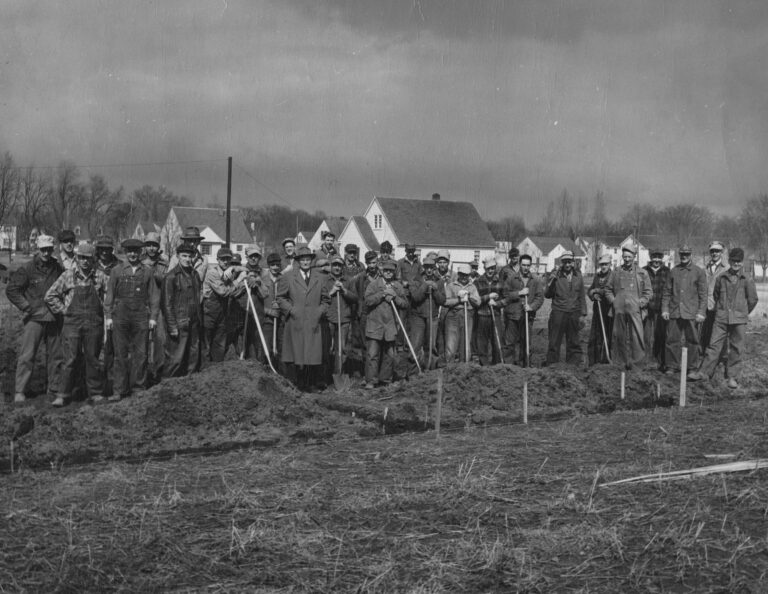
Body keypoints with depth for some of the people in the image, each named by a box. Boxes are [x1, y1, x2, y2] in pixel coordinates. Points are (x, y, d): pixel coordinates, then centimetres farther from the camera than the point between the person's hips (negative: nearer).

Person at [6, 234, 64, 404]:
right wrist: (27, 307, -6)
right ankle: (20, 391, -3)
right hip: (34, 319, -4)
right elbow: (11, 290, -2)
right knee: (26, 356, -7)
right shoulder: (28, 269, -3)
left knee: (55, 356, 7)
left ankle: (54, 391, 15)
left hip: (54, 319, 4)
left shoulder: (58, 269, 7)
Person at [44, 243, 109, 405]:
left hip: (94, 323, 1)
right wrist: (63, 310, 2)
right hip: (72, 323, -1)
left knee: (92, 359, 5)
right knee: (69, 359, -5)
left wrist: (104, 309, 6)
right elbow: (50, 296, 8)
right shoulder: (67, 276, 3)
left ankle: (96, 393, 14)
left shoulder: (100, 277, 5)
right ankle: (63, 395, 0)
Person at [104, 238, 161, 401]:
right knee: (121, 354, -1)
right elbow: (109, 294, 8)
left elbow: (154, 295, 10)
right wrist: (108, 316, 2)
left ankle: (139, 386, 12)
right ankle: (120, 390, 2)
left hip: (141, 316, 1)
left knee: (140, 353, 2)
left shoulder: (148, 272, 9)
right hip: (120, 316, 0)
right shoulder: (116, 271, 7)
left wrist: (153, 317, 4)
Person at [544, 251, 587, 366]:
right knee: (554, 343, -2)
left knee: (574, 343, 5)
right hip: (558, 313, -2)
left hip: (574, 314, 2)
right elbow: (547, 295, -2)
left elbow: (581, 297, 12)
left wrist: (582, 314, 7)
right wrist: (552, 281, -17)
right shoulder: (556, 275, 1)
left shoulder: (578, 276, 8)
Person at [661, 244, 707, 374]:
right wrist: (665, 309, 3)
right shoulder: (674, 271, 9)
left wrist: (701, 312, -6)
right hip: (674, 312, 2)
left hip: (691, 313, -2)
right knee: (672, 340, 1)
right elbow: (667, 292, 11)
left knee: (692, 341, 4)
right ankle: (672, 366, 9)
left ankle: (692, 367, 13)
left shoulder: (699, 272, 3)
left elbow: (703, 294, 1)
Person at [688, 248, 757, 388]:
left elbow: (752, 300, 6)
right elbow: (715, 295, 17)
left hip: (739, 320, -1)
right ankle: (703, 372, 7)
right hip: (721, 318, 1)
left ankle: (732, 377, 12)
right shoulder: (721, 277, 3)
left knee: (736, 349, 4)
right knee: (714, 345, 1)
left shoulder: (747, 280, -3)